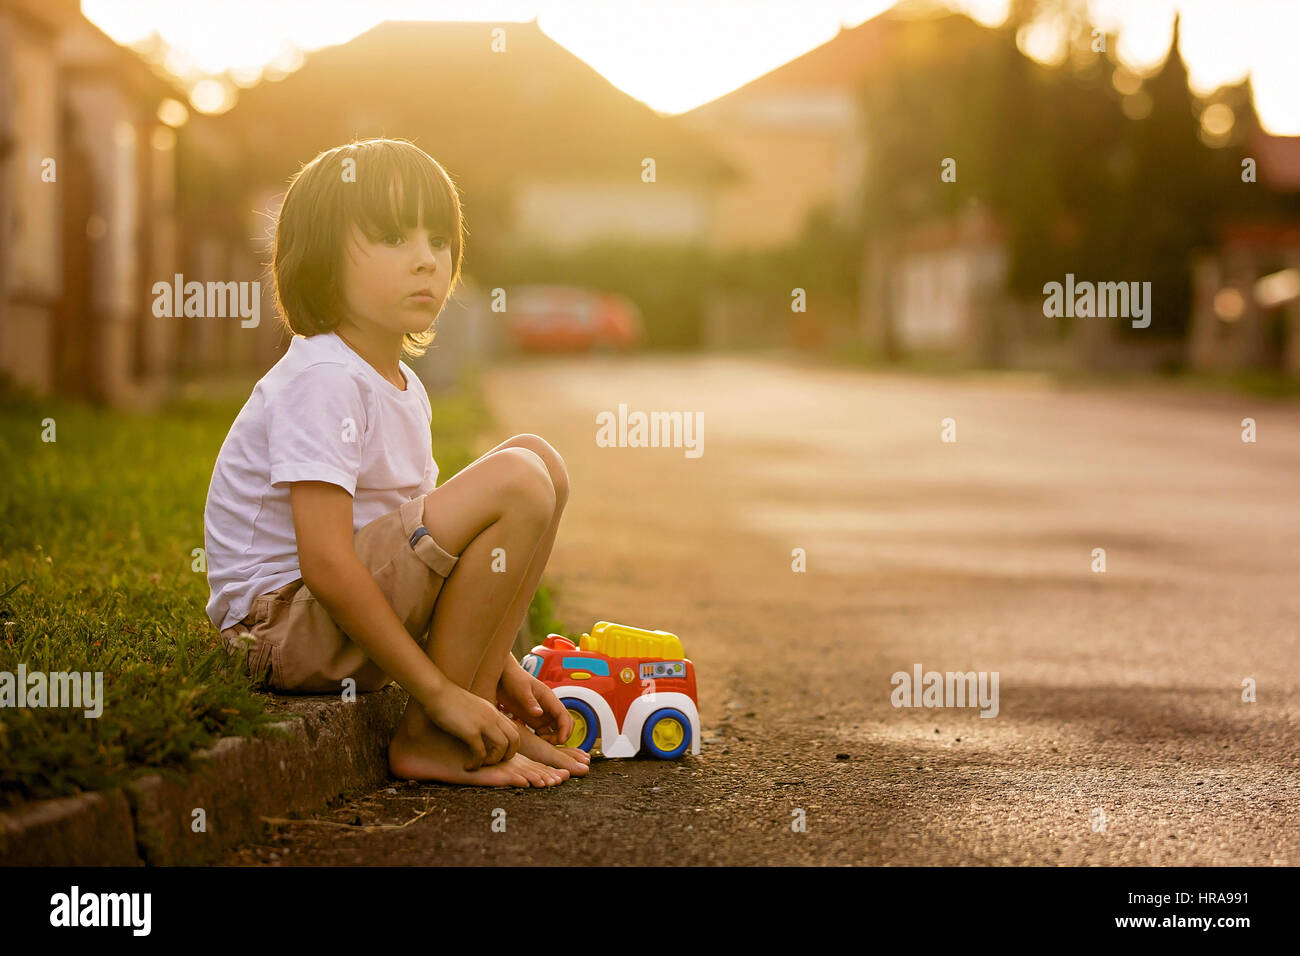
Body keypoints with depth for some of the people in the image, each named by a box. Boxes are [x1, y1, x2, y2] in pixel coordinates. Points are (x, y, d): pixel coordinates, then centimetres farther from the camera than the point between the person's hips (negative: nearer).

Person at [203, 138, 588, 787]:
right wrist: (439, 692, -24)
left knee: (537, 461, 7)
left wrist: (497, 669, 10)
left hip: (356, 613, 10)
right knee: (516, 484, -21)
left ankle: (487, 719, 2)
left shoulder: (403, 387, 14)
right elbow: (326, 563, -25)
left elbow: (429, 552, 20)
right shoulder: (322, 380, -18)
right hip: (283, 622, -10)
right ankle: (428, 739, -15)